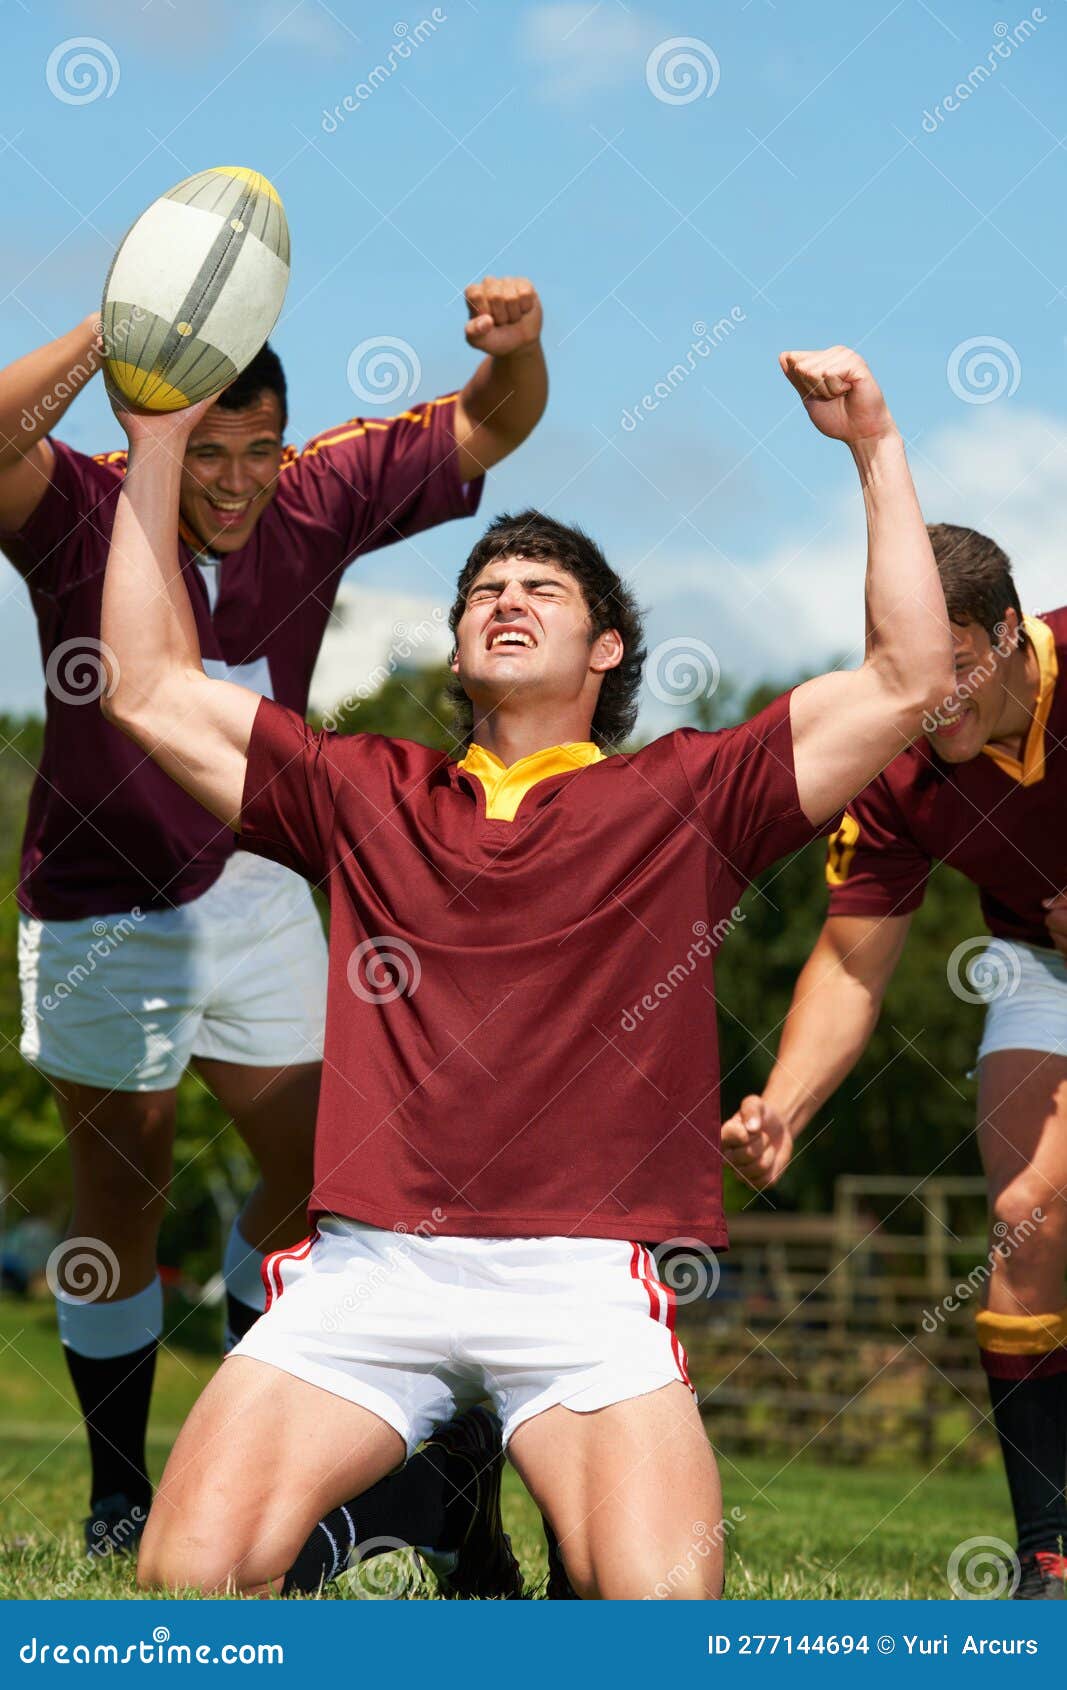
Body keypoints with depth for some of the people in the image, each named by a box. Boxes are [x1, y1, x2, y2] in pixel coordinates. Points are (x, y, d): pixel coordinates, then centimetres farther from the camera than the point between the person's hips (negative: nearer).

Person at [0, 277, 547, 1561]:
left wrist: (516, 345, -26)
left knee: (315, 1164, 7)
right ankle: (118, 1496, 22)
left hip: (254, 893, 4)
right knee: (119, 1204, 8)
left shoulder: (315, 504, -11)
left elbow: (489, 430, -4)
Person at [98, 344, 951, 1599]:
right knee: (190, 1572, -17)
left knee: (666, 1605, -24)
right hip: (367, 1262, 2)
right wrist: (159, 446, 15)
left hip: (582, 1275, -2)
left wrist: (876, 449, 8)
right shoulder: (366, 795, 21)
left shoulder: (679, 796, 15)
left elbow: (908, 679, 9)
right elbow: (152, 691, 19)